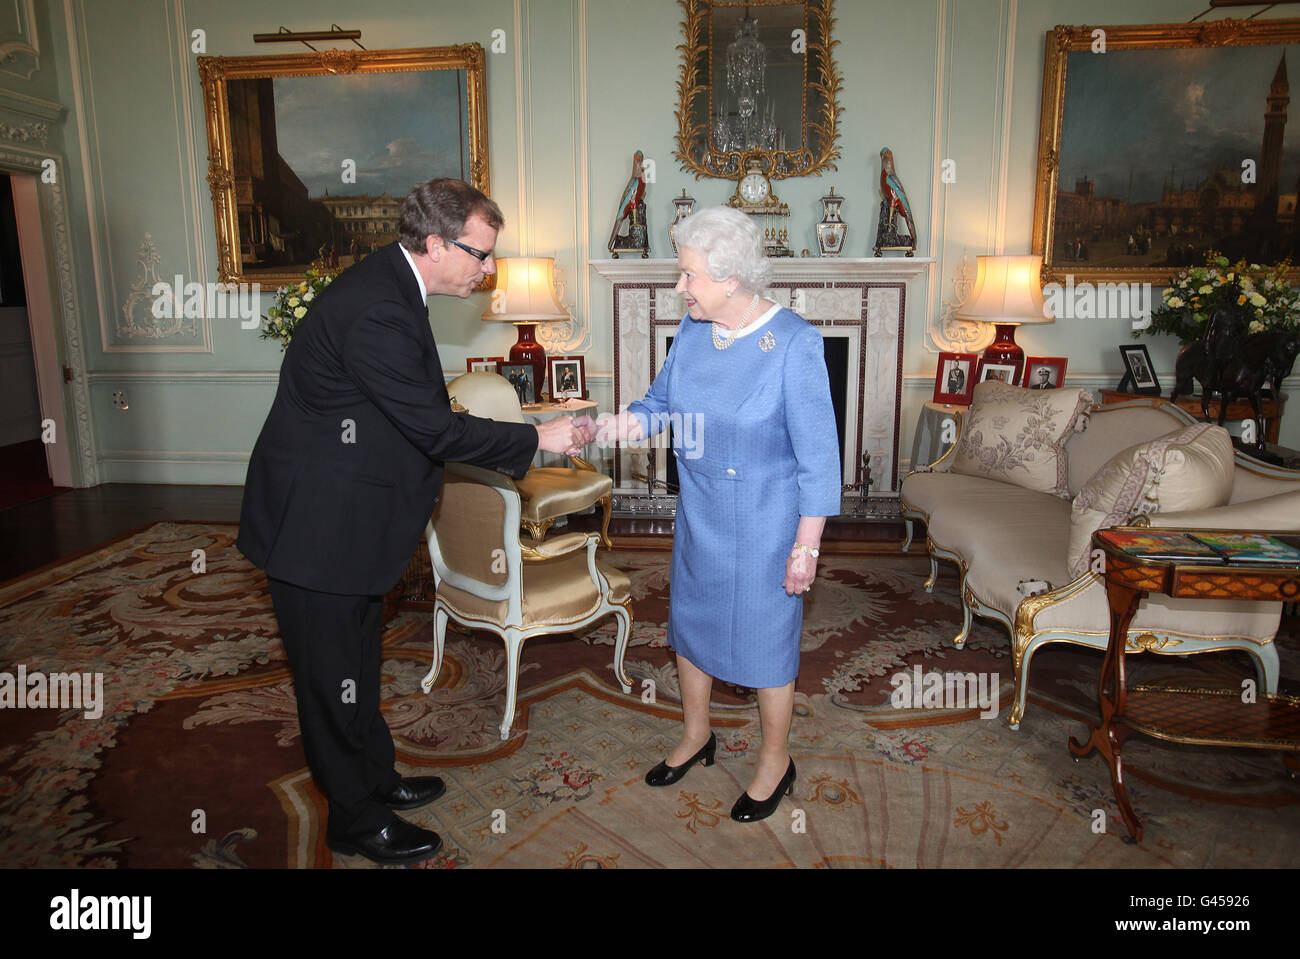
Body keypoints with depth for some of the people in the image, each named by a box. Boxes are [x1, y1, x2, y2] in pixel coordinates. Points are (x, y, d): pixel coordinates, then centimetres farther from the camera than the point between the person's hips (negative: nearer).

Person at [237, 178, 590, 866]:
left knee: (356, 663, 23)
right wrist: (536, 439, -16)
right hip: (315, 525, -10)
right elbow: (435, 427, -25)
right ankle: (358, 821, 26)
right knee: (333, 677, 8)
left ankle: (376, 779, 42)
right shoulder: (376, 313, -28)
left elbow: (414, 416, 13)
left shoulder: (390, 284, 5)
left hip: (343, 515, 10)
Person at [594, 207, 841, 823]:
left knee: (764, 640, 9)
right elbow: (663, 400, 12)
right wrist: (630, 421, -10)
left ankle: (775, 762, 34)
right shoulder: (692, 330, -2)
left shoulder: (794, 344, -21)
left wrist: (806, 547, -16)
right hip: (699, 517, 7)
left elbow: (818, 455, -18)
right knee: (691, 621, 20)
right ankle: (696, 735, 45)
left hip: (764, 527, -6)